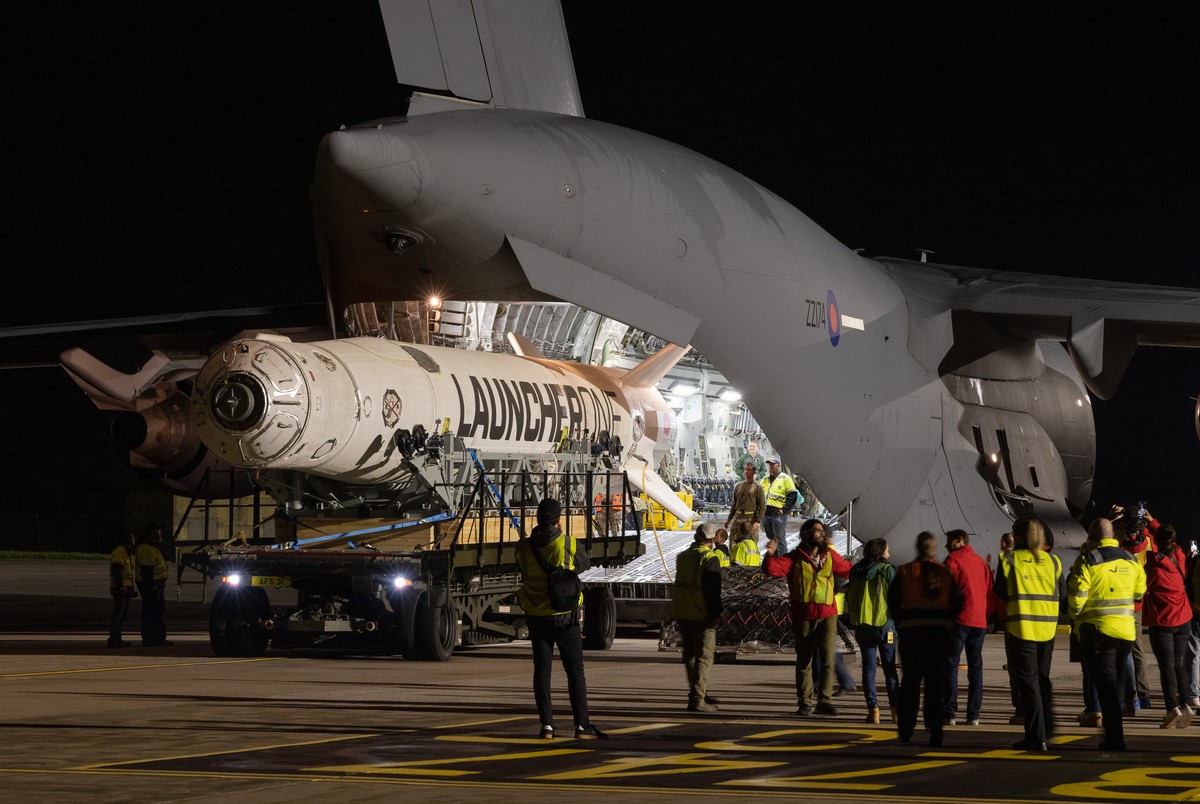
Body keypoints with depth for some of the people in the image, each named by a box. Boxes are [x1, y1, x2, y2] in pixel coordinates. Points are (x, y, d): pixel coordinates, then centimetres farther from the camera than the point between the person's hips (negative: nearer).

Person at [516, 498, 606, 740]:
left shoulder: (524, 548, -4)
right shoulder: (568, 544, -11)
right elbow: (586, 563, 7)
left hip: (536, 618, 3)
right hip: (565, 617, -3)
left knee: (541, 670, 8)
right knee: (575, 671, 2)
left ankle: (547, 725, 4)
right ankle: (582, 725, -1)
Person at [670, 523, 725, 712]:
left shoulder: (683, 556, 13)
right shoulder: (709, 558, -13)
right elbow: (713, 589, -19)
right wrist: (716, 613, -16)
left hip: (682, 613, 8)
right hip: (701, 615, -8)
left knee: (690, 655, 17)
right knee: (704, 656, -5)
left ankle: (699, 693, 29)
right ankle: (697, 699, -11)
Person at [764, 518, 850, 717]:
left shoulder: (829, 555, 9)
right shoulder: (795, 558, -1)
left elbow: (846, 569, 25)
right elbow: (773, 569, -14)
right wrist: (771, 555, -31)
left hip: (827, 615, 2)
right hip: (803, 616, -2)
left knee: (828, 658, -7)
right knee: (804, 660, 6)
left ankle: (825, 701, 0)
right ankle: (804, 702, 12)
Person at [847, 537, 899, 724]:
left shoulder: (856, 572, 7)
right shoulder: (887, 570, -6)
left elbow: (850, 598, 11)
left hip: (861, 625, 3)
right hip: (884, 623, -3)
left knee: (868, 667, 5)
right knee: (889, 668, 6)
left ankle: (873, 709, -2)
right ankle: (895, 709, 4)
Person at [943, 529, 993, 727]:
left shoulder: (953, 559, -2)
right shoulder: (981, 562, 18)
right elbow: (990, 592, 17)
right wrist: (986, 614, 18)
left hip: (960, 619, -6)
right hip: (980, 621, 6)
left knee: (950, 666, -4)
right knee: (975, 668, 8)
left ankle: (950, 714, -10)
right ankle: (973, 715, 4)